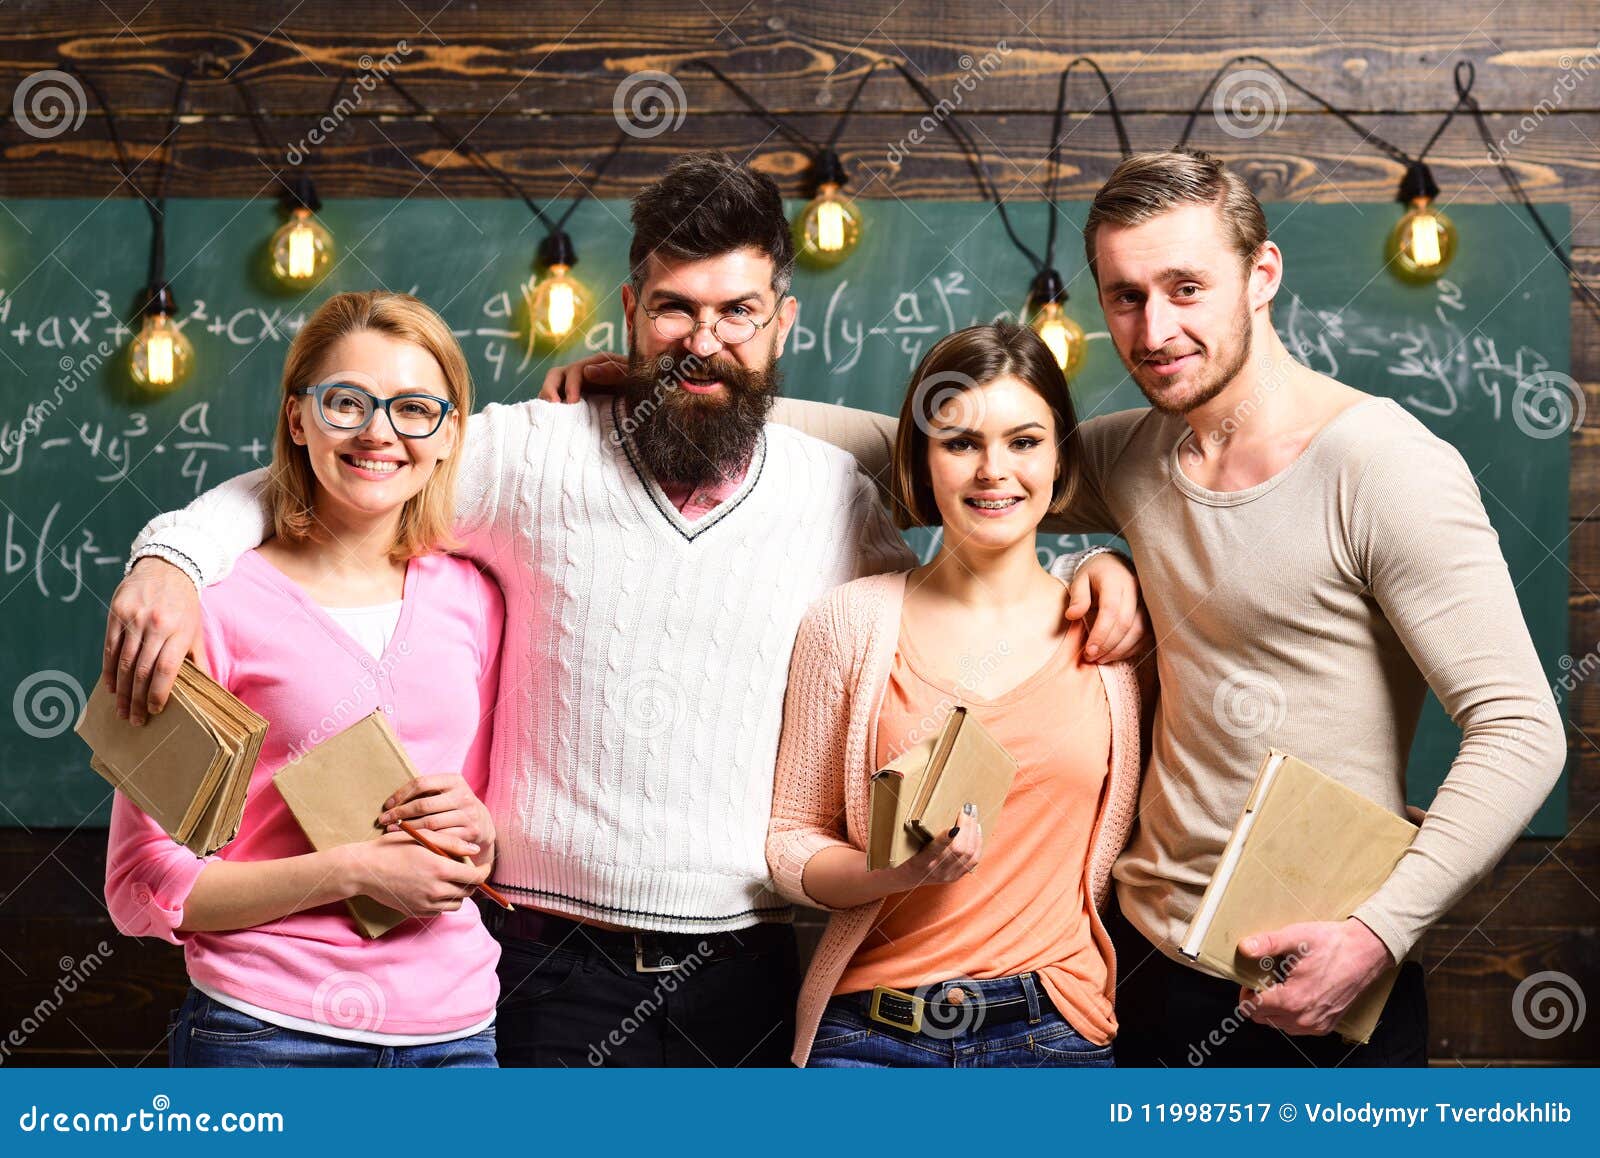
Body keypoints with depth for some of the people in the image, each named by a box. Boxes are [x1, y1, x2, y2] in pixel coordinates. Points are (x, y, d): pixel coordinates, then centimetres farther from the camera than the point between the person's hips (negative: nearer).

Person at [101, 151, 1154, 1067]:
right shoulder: (536, 453, -3)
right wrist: (174, 556, -13)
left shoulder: (833, 494, 4)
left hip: (744, 969, 2)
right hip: (554, 960, -2)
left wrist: (1093, 568, 2)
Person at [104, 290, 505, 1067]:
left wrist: (481, 828, -7)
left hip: (453, 1031, 4)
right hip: (264, 1031, -4)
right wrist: (351, 871, -17)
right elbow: (141, 887, -7)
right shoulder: (222, 601, -6)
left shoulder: (474, 599, 6)